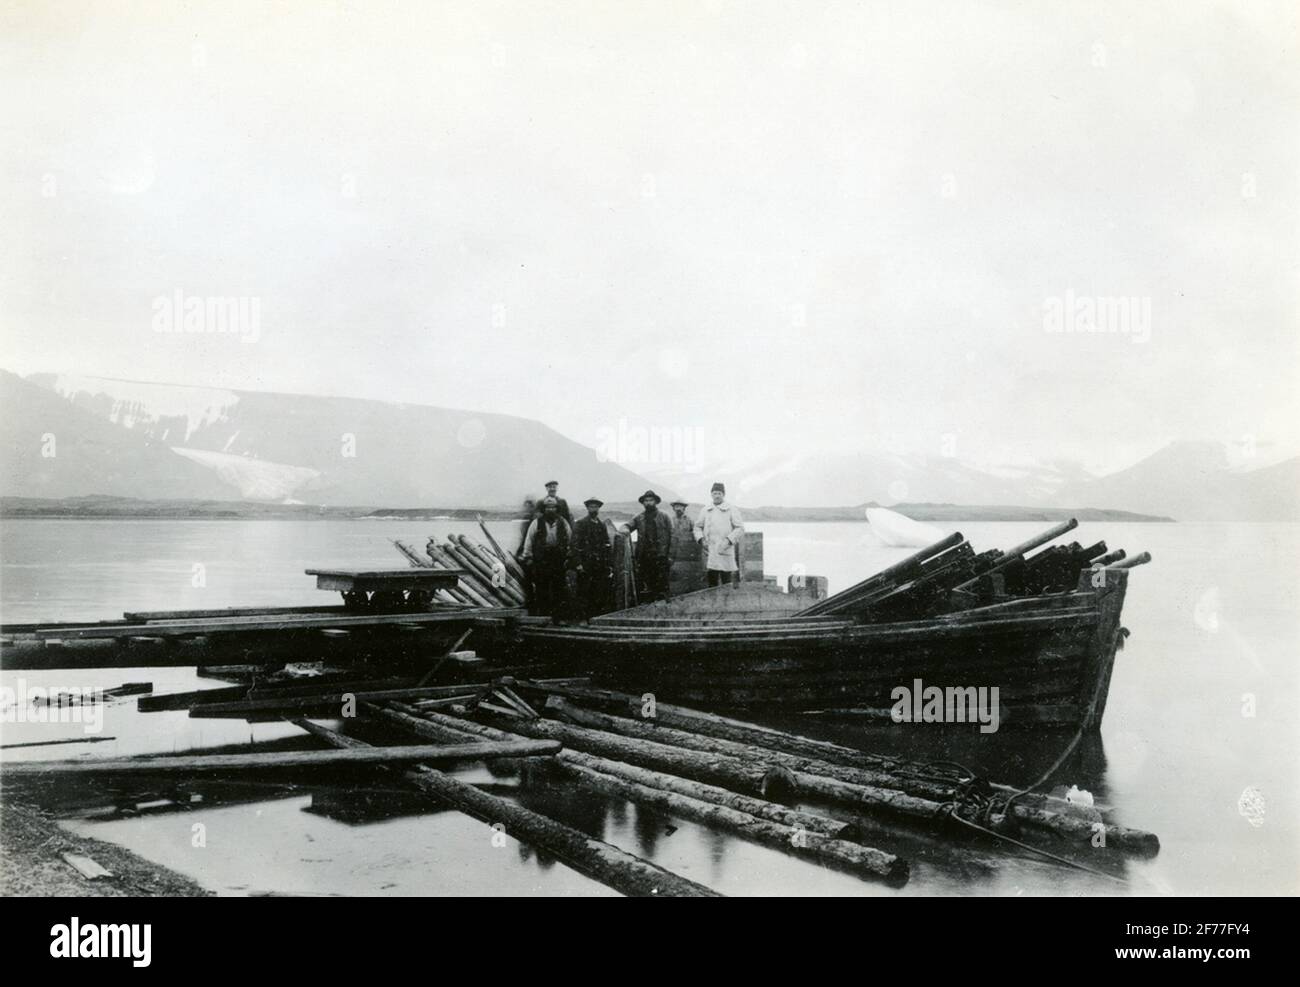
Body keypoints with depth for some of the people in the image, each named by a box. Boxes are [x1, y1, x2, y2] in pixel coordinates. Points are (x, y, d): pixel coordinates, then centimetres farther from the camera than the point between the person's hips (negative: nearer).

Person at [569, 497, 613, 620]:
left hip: (601, 565, 4)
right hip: (585, 566, -4)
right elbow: (575, 545, -5)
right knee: (584, 593, -3)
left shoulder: (602, 525, 16)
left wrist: (610, 564, 10)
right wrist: (578, 563, -14)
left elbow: (608, 545, 17)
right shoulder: (580, 524, 1)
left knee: (601, 594, 1)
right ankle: (584, 618, 1)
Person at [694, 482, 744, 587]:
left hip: (726, 552, -3)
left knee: (727, 585, -4)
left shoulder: (731, 510, 3)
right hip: (710, 553, 3)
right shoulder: (705, 510, 13)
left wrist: (729, 540, -13)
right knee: (712, 584, 4)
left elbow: (740, 529, -1)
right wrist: (701, 539, 1)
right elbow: (697, 526, 19)